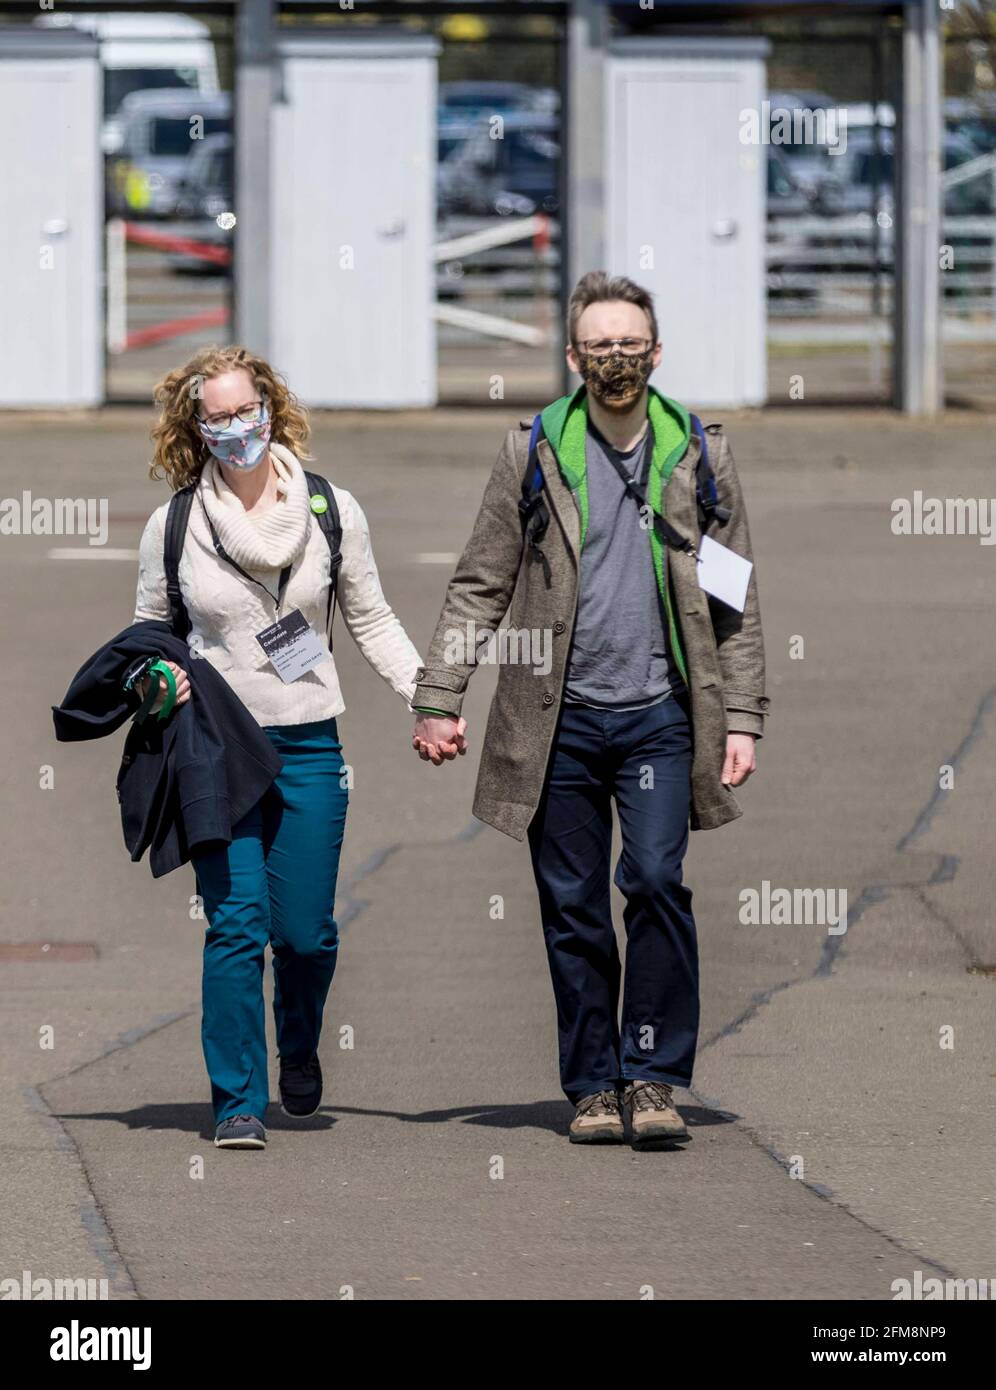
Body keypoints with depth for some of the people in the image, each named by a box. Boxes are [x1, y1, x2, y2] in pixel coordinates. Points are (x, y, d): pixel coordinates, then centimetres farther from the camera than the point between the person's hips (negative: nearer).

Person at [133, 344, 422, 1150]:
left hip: (309, 748, 1)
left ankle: (299, 1047, 34)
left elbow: (372, 621, 10)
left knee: (305, 931, 2)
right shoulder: (175, 526, 1)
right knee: (236, 925, -10)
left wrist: (428, 700, -1)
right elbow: (148, 632, 12)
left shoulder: (331, 511, 3)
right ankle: (238, 1102, -3)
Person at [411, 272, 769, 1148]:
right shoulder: (534, 453, 5)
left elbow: (735, 603, 10)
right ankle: (594, 1086, 12)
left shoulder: (699, 456, 7)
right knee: (572, 909, 3)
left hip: (659, 714, -1)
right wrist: (440, 700, 2)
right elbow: (480, 587, 8)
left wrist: (741, 718, 4)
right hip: (559, 720, 1)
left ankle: (654, 1077, -6)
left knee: (655, 880, -15)